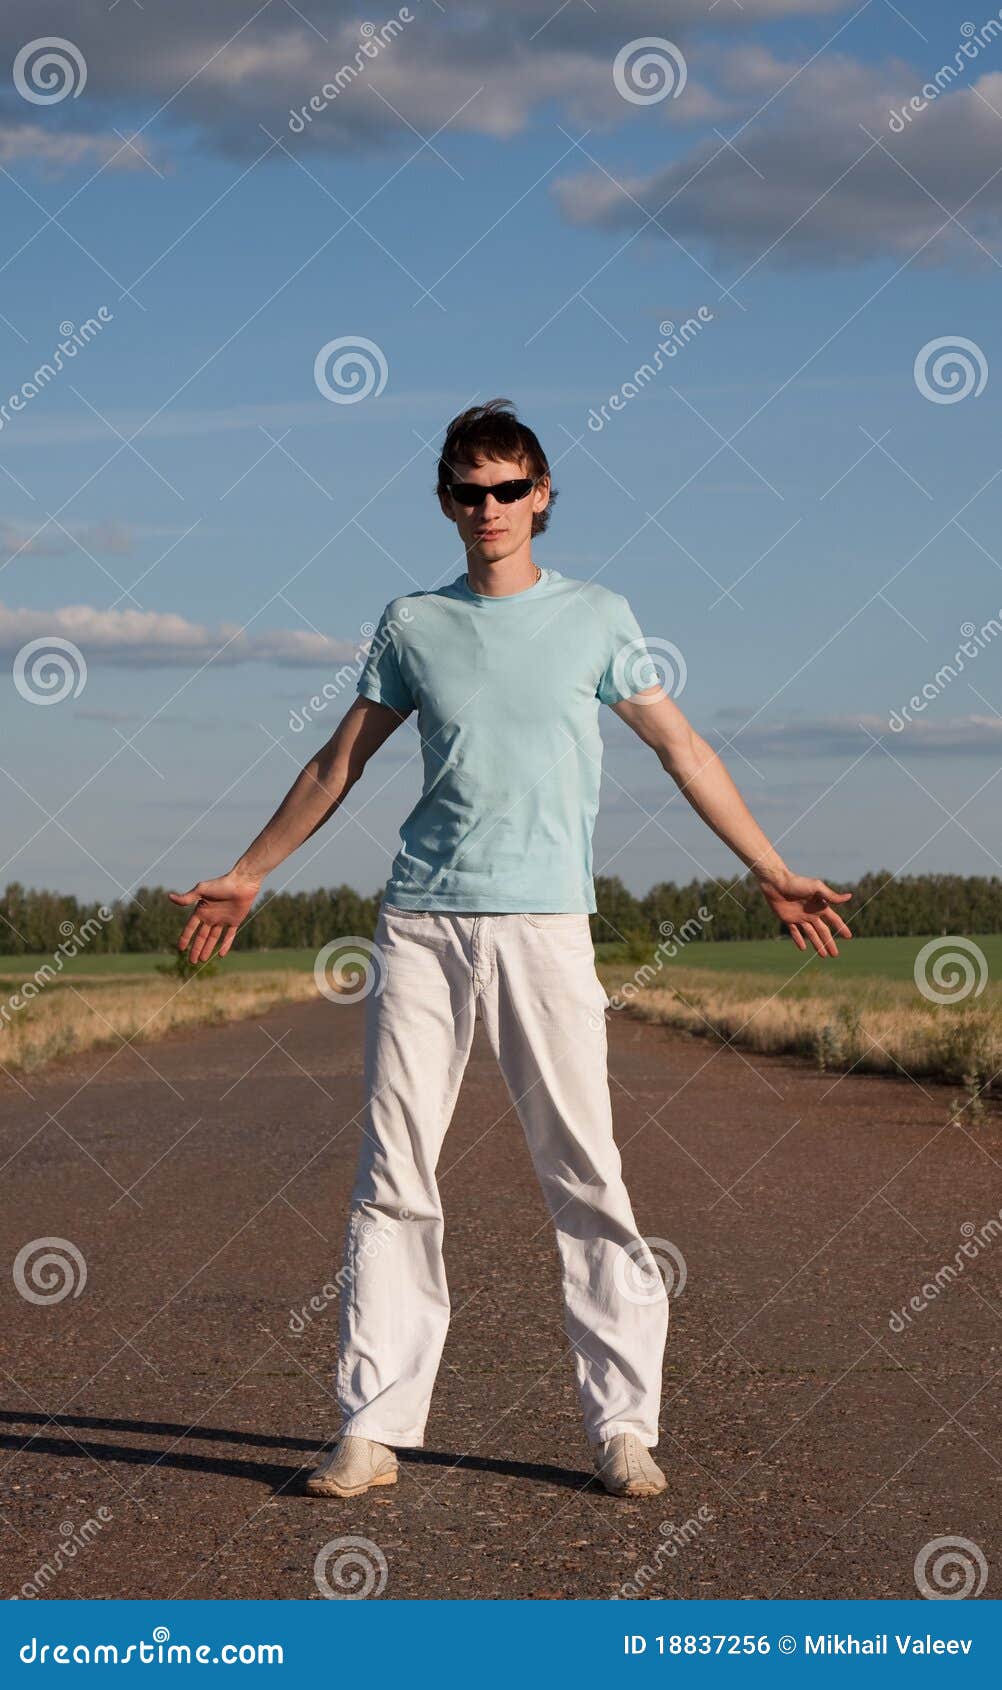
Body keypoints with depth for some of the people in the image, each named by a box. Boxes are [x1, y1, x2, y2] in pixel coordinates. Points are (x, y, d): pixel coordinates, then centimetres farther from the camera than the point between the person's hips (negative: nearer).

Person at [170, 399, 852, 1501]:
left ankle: (622, 1422, 1)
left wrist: (773, 873, 9)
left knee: (585, 1174, -5)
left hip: (544, 923, -2)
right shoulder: (413, 624, 13)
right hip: (420, 923, 2)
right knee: (393, 1172, -1)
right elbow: (340, 762, 22)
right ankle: (374, 1427, 2)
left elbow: (680, 749, 11)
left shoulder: (595, 617, 8)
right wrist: (248, 874, 25)